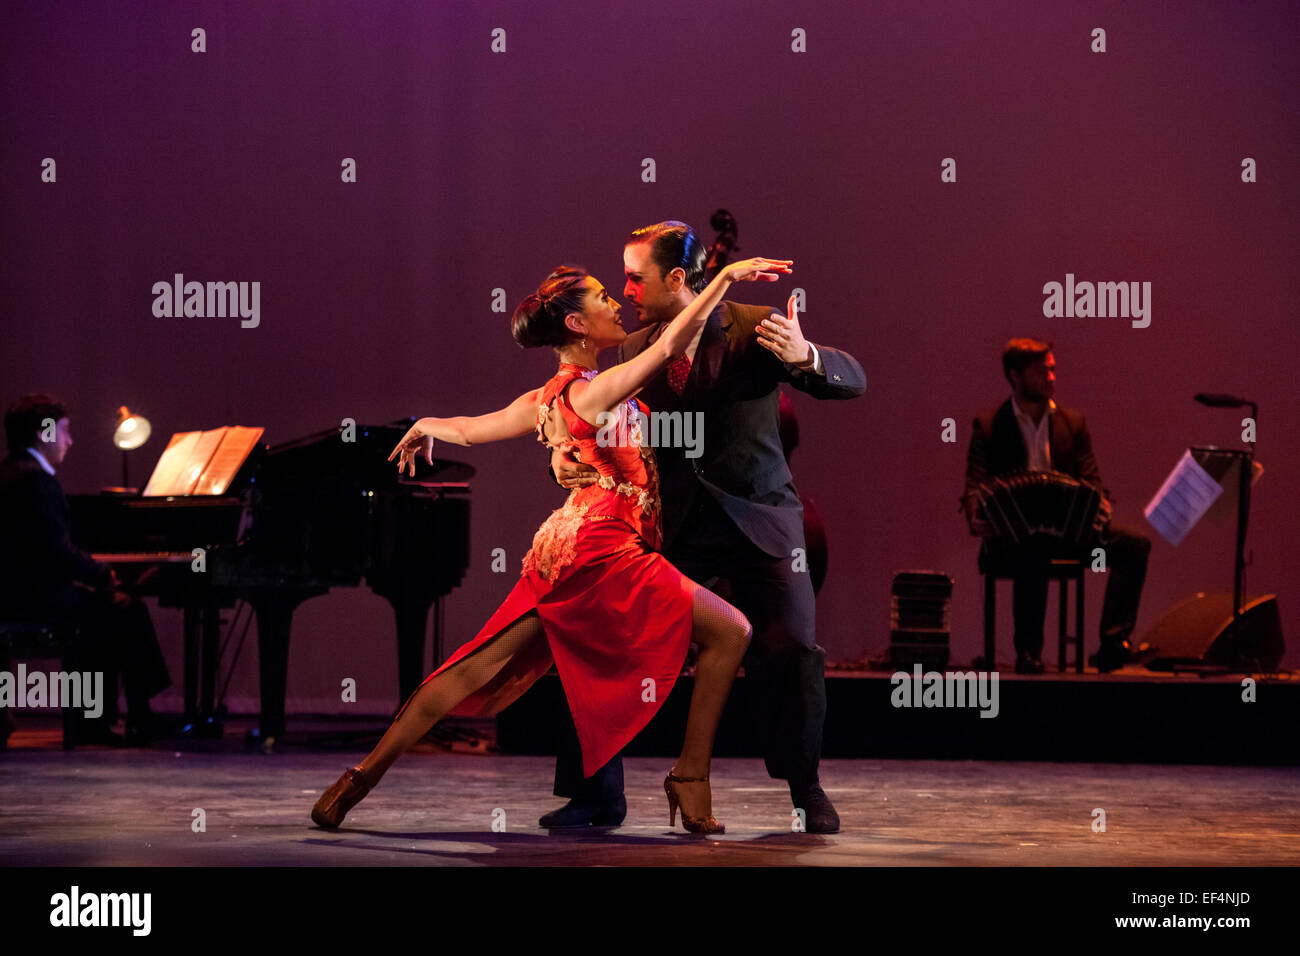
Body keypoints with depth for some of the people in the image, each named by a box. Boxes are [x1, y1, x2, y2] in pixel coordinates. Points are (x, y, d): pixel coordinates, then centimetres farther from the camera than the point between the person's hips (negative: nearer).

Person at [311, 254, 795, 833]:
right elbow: (672, 344, -20)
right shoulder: (594, 391, -12)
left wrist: (426, 427, 44)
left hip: (564, 548, 9)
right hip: (602, 547, -9)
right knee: (729, 632, -5)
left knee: (482, 669, 7)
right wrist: (728, 277, -16)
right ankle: (691, 781, -6)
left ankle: (363, 777, 5)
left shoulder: (546, 400, 12)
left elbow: (471, 429, 22)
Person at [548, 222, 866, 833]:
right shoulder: (636, 349, 4)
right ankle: (596, 795, 6)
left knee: (791, 652, -13)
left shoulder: (755, 329, -8)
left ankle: (807, 791, 9)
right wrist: (565, 455, -17)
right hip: (673, 525, 3)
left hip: (757, 520, -3)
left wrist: (805, 356, -34)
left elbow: (853, 381, -12)